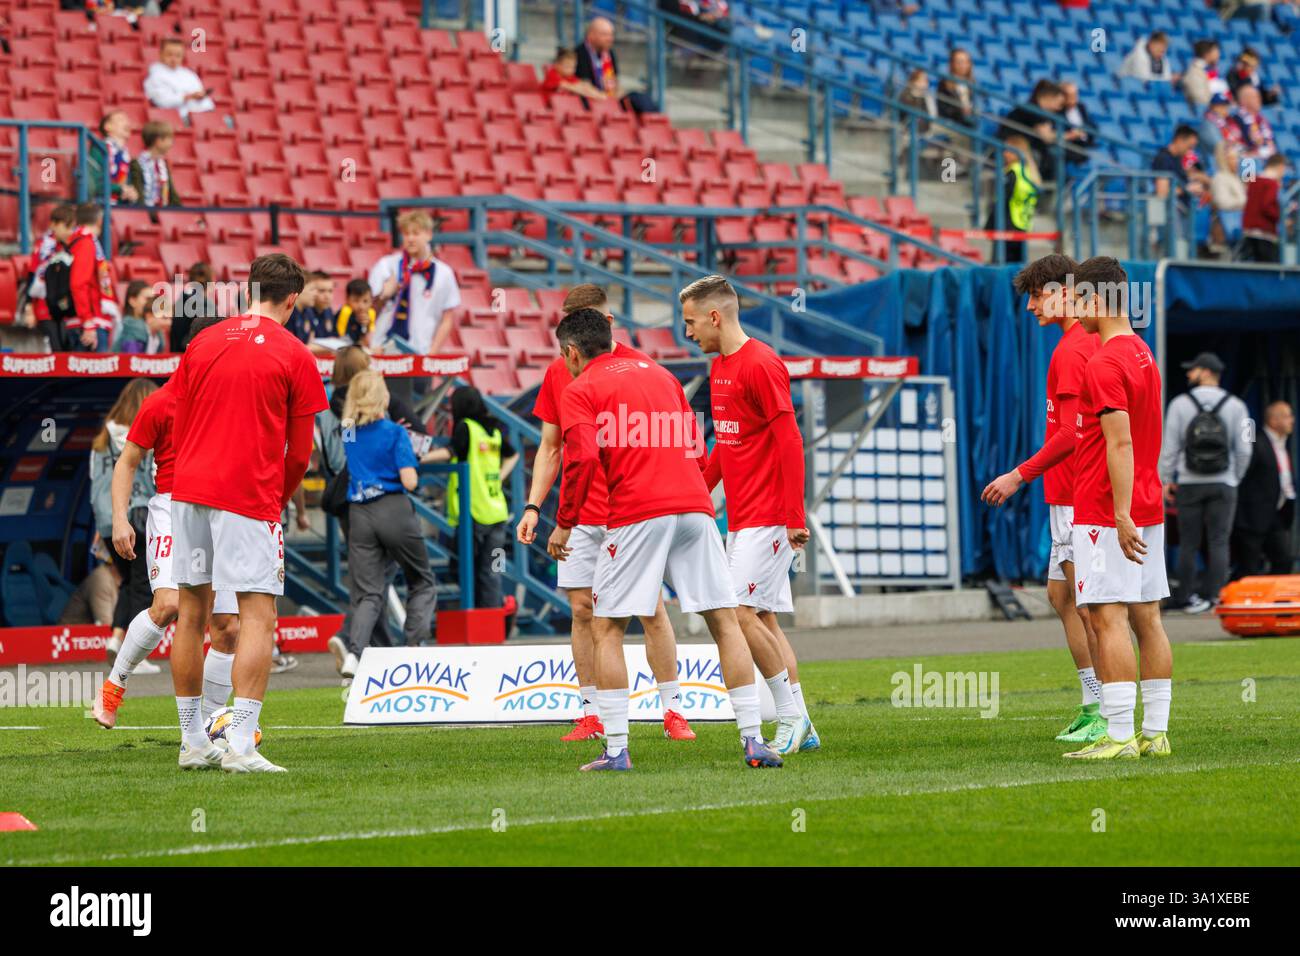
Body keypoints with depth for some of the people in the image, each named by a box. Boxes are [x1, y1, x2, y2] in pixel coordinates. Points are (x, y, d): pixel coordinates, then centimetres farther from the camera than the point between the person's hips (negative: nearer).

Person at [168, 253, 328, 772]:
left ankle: (193, 742, 15)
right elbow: (300, 453, 1)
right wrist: (279, 498, 18)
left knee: (191, 612, 11)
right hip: (250, 493, -5)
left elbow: (179, 428, 15)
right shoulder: (294, 356, -1)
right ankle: (241, 745, -16)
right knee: (259, 615, -5)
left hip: (189, 489, 5)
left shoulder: (203, 342, 11)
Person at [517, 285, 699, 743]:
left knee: (651, 608, -2)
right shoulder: (558, 373, 7)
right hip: (579, 516, 3)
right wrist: (533, 507, 5)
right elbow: (549, 448, 14)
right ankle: (590, 714, 9)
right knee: (582, 611, 2)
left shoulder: (636, 366, -5)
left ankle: (673, 710, 5)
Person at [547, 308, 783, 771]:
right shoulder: (658, 373, 23)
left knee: (606, 628, 6)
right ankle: (753, 740, 2)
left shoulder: (580, 390, 5)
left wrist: (564, 523, 0)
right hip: (694, 505, 5)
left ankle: (616, 750, -2)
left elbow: (582, 458, -9)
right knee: (724, 621, 8)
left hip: (635, 515, -5)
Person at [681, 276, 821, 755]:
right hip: (740, 516, 9)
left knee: (742, 612, -13)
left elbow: (789, 441, -17)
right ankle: (801, 727, 11)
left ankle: (790, 714, -5)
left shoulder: (761, 365, -14)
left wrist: (794, 517, -20)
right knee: (764, 619, 7)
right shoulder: (719, 368, 15)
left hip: (768, 516, -9)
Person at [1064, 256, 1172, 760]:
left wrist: (1121, 516, -23)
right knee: (1147, 618, 9)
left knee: (1108, 619, -9)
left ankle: (1120, 736, -13)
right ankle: (1155, 733, 10)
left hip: (1106, 514, -9)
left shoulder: (1104, 364, -15)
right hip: (1147, 508, 9)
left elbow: (1120, 444, -21)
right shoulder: (1143, 354, 15)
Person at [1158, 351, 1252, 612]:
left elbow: (1170, 446, -3)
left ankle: (1185, 597, 5)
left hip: (1189, 483, 0)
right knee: (1219, 542, 0)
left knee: (1188, 544, 4)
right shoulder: (1235, 406, 1)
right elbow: (1244, 450, 0)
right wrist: (1235, 479, 13)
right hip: (1223, 483, 0)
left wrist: (1166, 480, 6)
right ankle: (1214, 597, -5)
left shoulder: (1180, 404, -3)